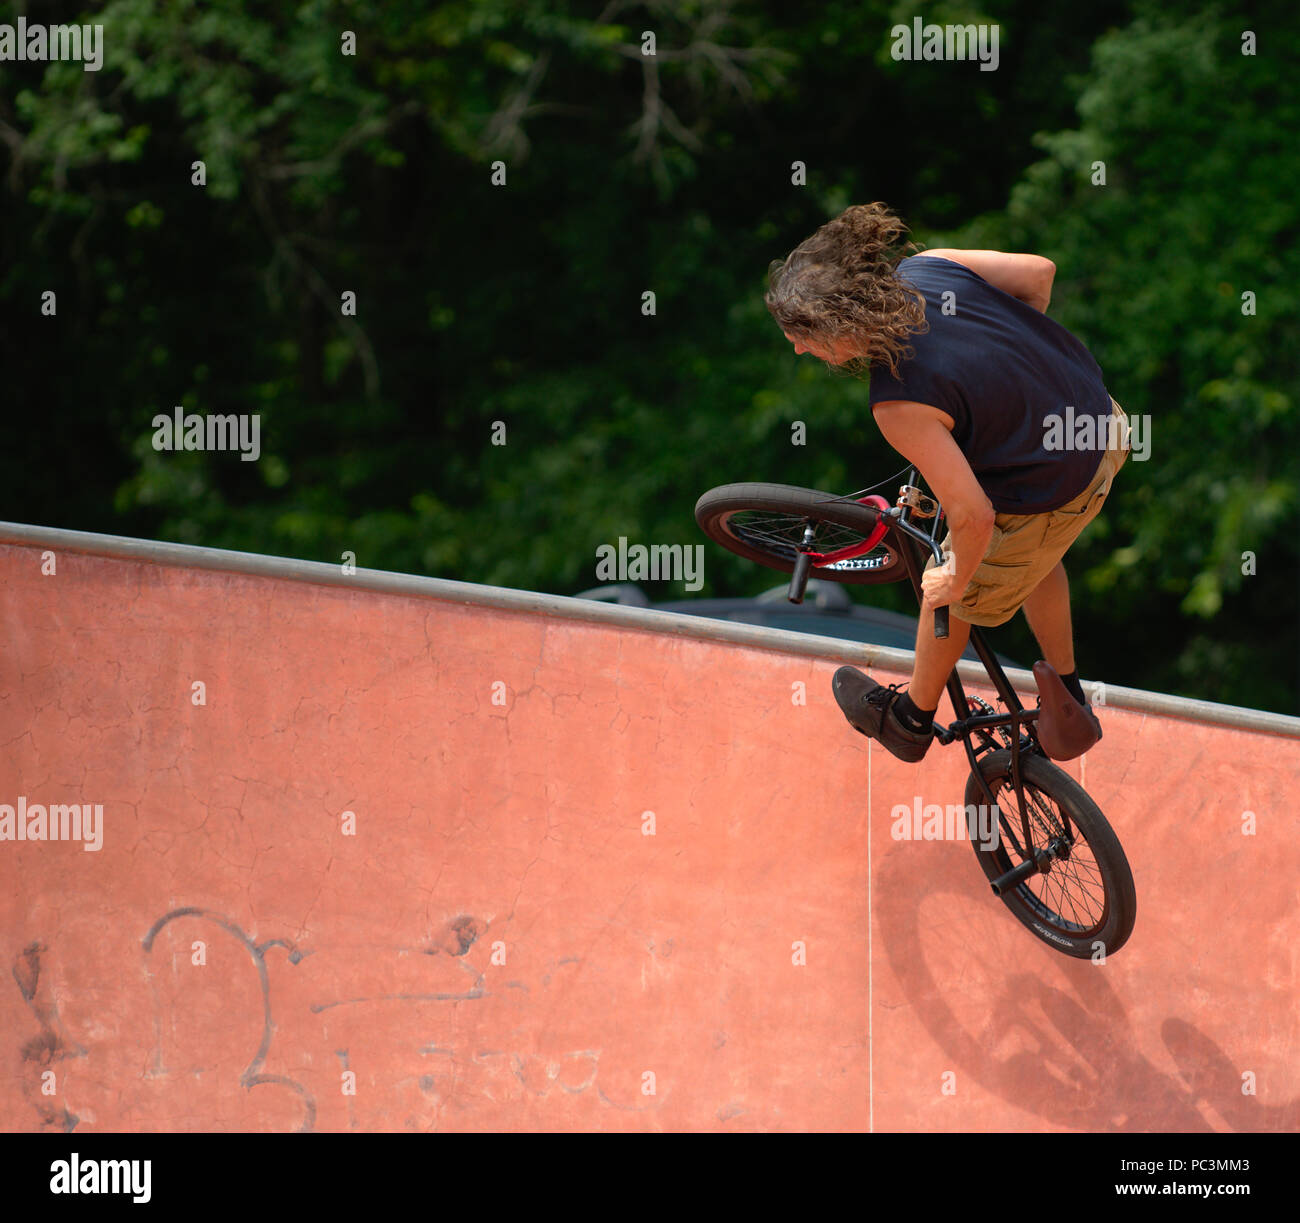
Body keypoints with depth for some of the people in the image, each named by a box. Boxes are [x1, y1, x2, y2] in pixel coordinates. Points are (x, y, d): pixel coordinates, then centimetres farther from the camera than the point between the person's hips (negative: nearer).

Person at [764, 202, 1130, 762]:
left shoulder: (900, 404, -34)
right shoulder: (924, 268, -14)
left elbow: (972, 516, -30)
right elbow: (1038, 271, 0)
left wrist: (957, 581, -8)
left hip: (1055, 496, -7)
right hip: (1105, 424, 7)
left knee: (948, 598, 21)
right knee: (1034, 557, 36)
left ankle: (911, 717, 48)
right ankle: (1068, 703, 50)